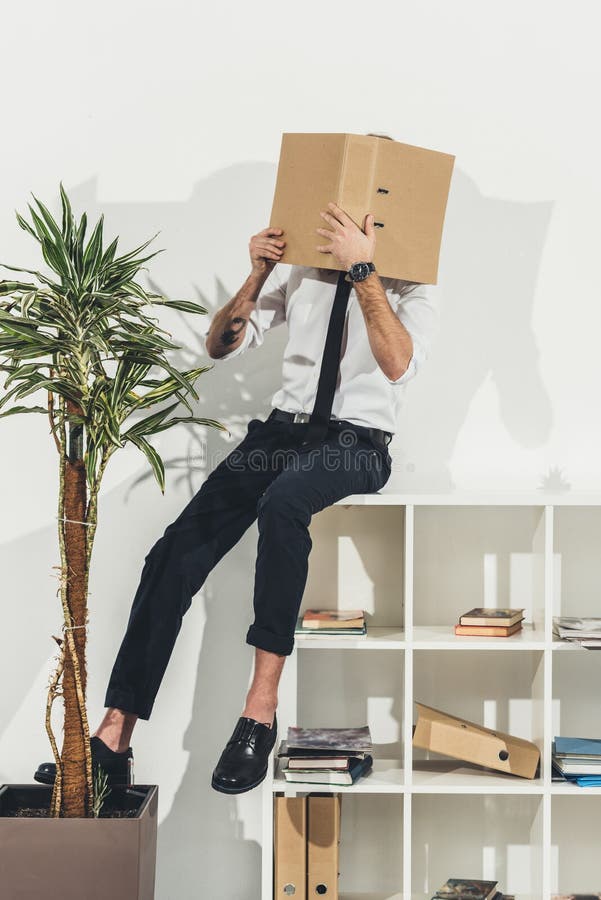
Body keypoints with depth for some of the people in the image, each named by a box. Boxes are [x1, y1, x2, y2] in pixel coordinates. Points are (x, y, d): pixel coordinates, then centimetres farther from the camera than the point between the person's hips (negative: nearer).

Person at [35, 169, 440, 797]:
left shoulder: (410, 285, 2)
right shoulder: (301, 267, 15)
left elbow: (397, 363, -20)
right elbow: (221, 345, 13)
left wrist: (362, 269, -24)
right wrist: (257, 277, -2)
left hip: (354, 443, -5)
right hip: (282, 429, 5)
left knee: (281, 501, -41)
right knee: (175, 555, -16)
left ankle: (261, 708, -36)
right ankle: (113, 738, -14)